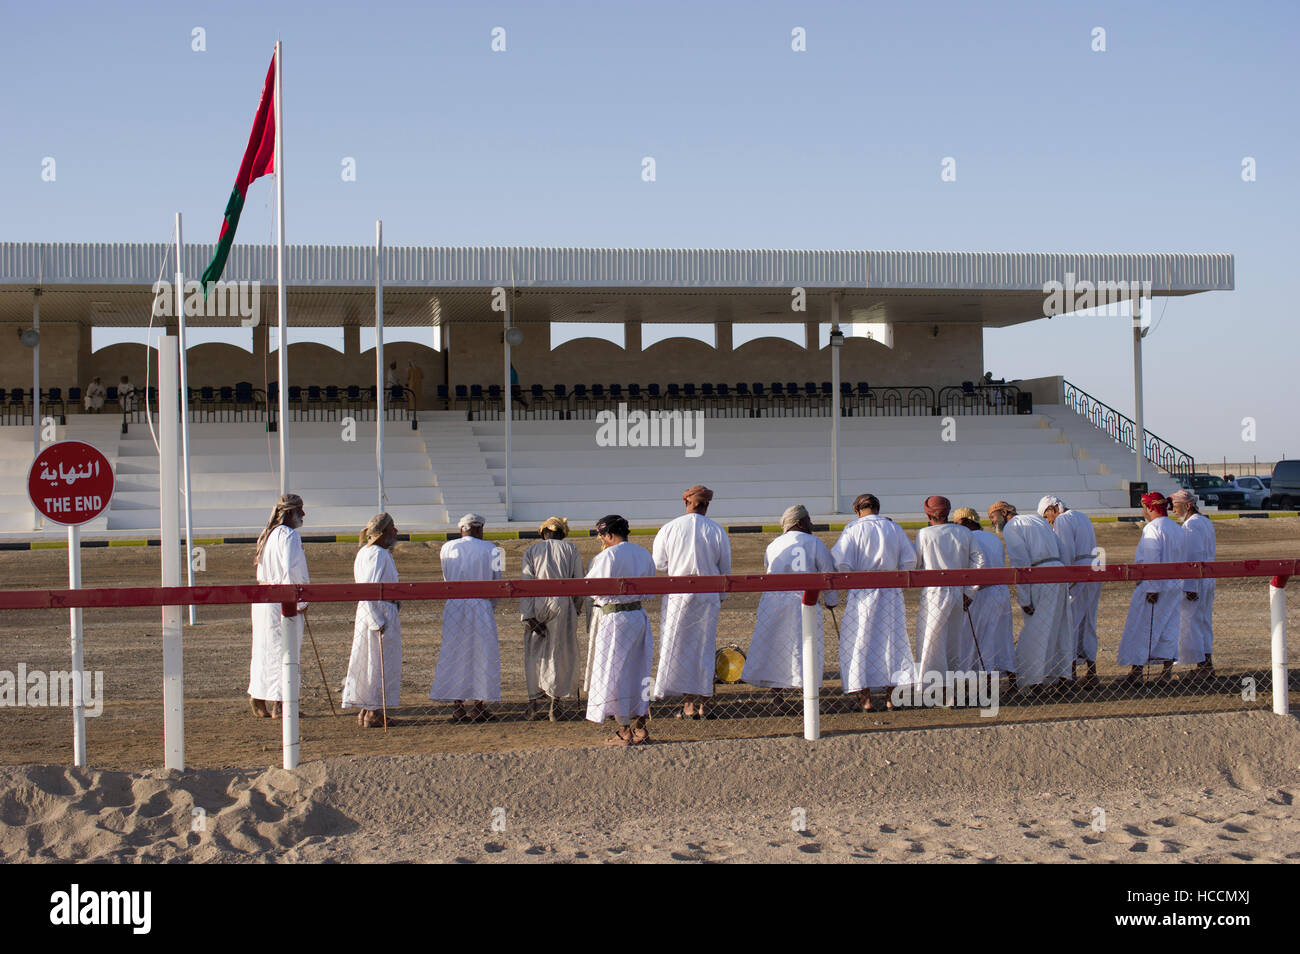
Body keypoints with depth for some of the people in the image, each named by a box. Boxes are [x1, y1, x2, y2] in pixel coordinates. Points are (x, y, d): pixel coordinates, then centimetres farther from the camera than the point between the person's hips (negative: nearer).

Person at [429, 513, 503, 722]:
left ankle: (458, 708, 4)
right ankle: (479, 707, 5)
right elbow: (497, 580, 4)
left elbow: (447, 578, 12)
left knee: (455, 655, 7)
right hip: (481, 606, -2)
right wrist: (492, 606, 18)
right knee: (482, 655, 5)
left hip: (454, 606, 2)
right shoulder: (489, 549, -2)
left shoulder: (448, 548, 3)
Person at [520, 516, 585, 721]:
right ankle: (556, 707, 9)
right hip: (563, 605, 0)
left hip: (537, 606, 0)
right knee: (560, 654, 7)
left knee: (534, 654, 11)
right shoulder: (571, 549, 5)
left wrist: (529, 617, -5)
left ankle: (533, 702, 8)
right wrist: (576, 608, 16)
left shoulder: (532, 550, 5)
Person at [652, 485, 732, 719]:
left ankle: (689, 703, 3)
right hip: (708, 597, 1)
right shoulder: (717, 531, -2)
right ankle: (703, 702, 13)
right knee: (705, 648, 10)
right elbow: (725, 569, 5)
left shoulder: (668, 529, -5)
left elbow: (659, 564, 1)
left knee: (679, 648, 6)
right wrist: (721, 597, 19)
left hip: (677, 596, -1)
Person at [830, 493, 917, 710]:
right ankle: (891, 696, 11)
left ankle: (865, 698, 0)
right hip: (891, 593, 3)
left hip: (862, 594, -3)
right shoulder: (894, 528, 5)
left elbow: (840, 562, -14)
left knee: (860, 642, 4)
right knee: (891, 640, 11)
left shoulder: (854, 529, -6)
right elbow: (910, 561, 2)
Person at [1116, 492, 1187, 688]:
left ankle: (1136, 672, 0)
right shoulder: (1178, 529, 13)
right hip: (1174, 587, 8)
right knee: (1169, 628, 11)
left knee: (1141, 629, -1)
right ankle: (1167, 672, 12)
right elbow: (1181, 559, 15)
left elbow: (1151, 561, -21)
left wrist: (1152, 589, -22)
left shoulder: (1152, 528, -15)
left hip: (1153, 587, -8)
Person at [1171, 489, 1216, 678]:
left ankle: (1201, 665, -3)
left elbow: (1193, 557, -20)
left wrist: (1190, 586, -21)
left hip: (1194, 582, -10)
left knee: (1191, 622, -4)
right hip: (1208, 580, 10)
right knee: (1205, 621, 14)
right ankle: (1207, 664, 19)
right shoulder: (1206, 522, 15)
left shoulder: (1191, 525, -16)